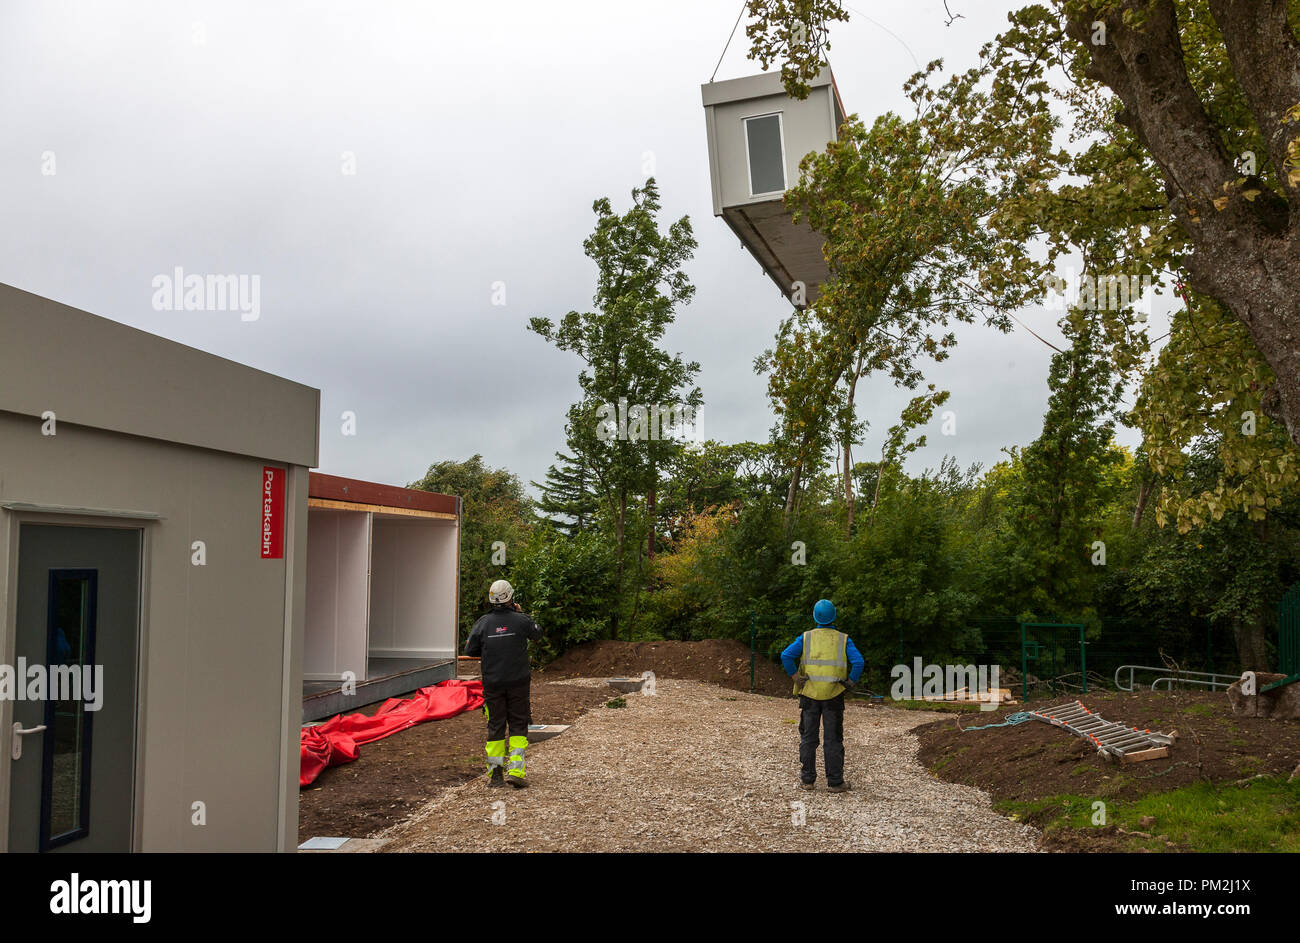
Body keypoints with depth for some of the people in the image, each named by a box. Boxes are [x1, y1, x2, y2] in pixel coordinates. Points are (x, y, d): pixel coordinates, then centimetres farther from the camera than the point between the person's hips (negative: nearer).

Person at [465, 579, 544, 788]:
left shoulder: (483, 623, -3)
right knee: (518, 725, 7)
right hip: (518, 683, -1)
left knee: (495, 726, 11)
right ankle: (515, 770, -4)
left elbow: (470, 650, 4)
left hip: (492, 683, 2)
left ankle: (495, 773, 13)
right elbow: (537, 634, 13)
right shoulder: (521, 621, -7)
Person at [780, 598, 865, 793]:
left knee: (808, 738, 9)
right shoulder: (843, 639, 1)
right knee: (833, 740, 5)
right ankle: (835, 782, 7)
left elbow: (786, 656, -10)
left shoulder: (806, 637, 3)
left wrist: (796, 678, -4)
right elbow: (858, 662, -13)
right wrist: (851, 682, -3)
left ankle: (807, 780, 12)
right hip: (833, 696, -1)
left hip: (809, 695, 1)